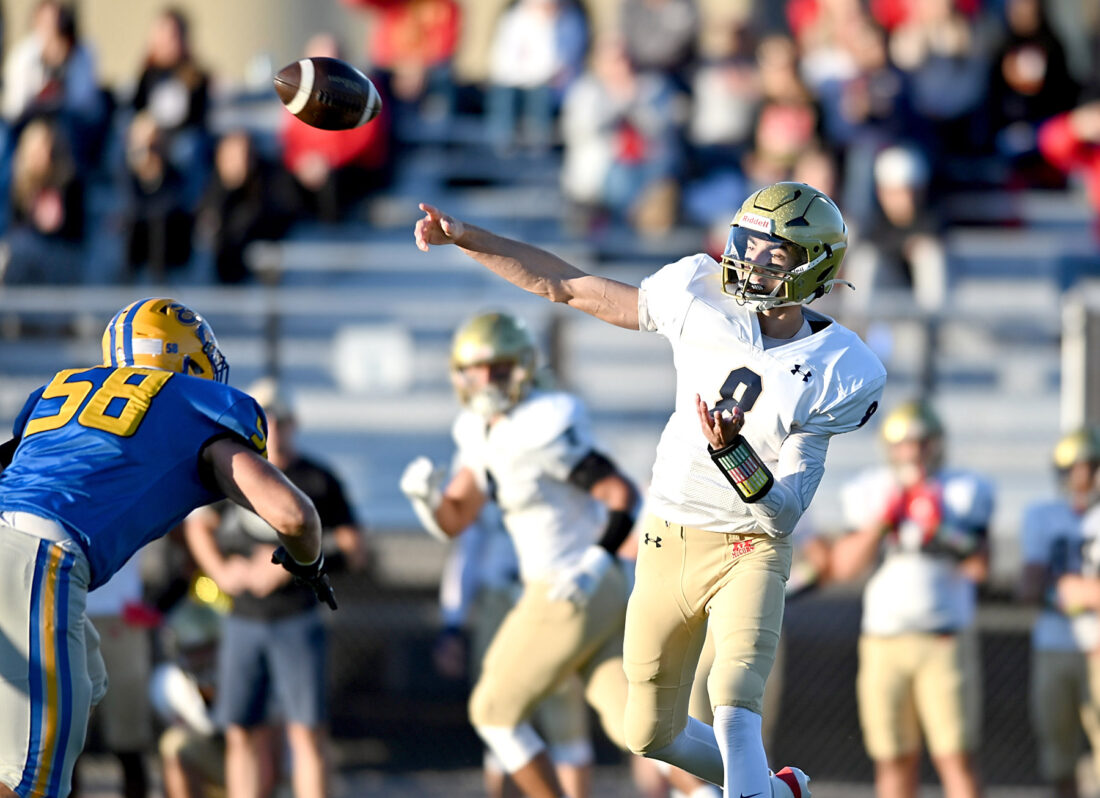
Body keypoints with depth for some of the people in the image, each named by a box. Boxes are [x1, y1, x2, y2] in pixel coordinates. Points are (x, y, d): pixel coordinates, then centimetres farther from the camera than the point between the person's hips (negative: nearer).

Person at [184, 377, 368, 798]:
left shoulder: (317, 481, -2)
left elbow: (354, 550, -1)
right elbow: (198, 525, 21)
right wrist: (221, 571, 3)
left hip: (297, 620, -3)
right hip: (242, 620, 3)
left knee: (306, 730, -7)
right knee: (243, 733, 5)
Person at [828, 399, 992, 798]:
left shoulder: (962, 492, 2)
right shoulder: (871, 494, 8)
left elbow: (979, 566, -6)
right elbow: (842, 567, 0)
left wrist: (941, 532, -19)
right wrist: (882, 521, -10)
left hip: (945, 643, -2)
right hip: (883, 642, 2)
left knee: (957, 758, -7)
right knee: (894, 760, 5)